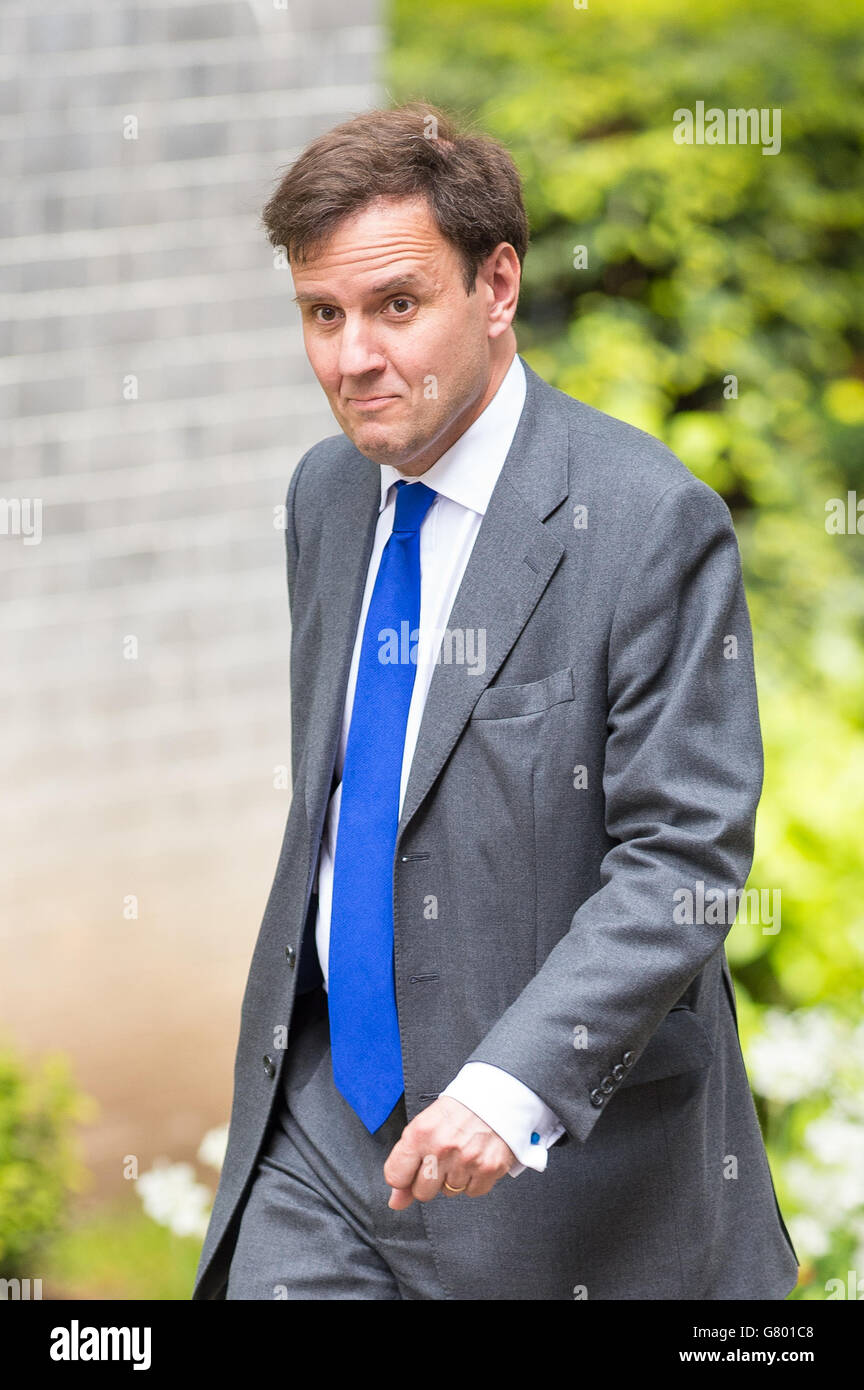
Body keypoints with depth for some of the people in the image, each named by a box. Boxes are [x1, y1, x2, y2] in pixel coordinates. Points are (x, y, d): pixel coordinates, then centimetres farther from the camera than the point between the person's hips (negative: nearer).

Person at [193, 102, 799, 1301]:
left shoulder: (651, 522, -16)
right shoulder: (327, 493, 8)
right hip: (322, 1121, 6)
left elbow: (681, 860, -19)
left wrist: (512, 1082, -29)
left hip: (568, 1153, -6)